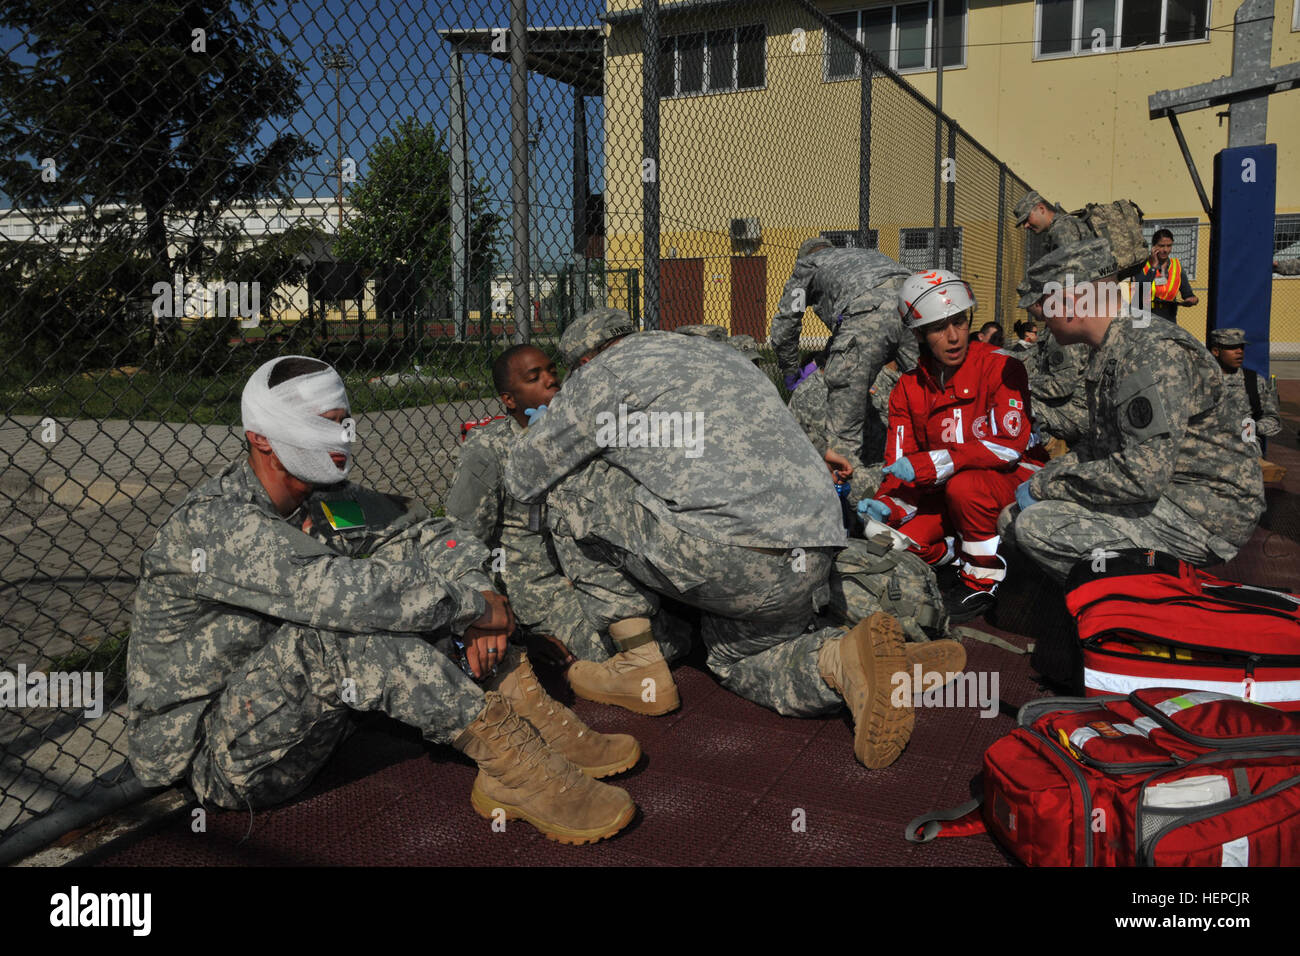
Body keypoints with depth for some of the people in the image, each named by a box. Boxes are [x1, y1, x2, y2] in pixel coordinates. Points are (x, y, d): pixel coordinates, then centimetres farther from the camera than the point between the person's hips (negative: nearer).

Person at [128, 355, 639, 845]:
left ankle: (534, 719, -15)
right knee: (338, 620, -35)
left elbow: (431, 532, 2)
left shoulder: (323, 501, -1)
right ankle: (512, 763, -30)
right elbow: (332, 591, -36)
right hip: (205, 755, -7)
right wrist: (472, 605, -28)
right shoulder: (210, 523, -25)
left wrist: (476, 594, -19)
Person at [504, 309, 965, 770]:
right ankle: (848, 658, 1)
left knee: (569, 488, 12)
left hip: (722, 553, -8)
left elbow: (523, 477, 14)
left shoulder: (608, 370, 8)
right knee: (740, 658, 32)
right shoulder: (715, 353, 29)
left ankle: (641, 670, 13)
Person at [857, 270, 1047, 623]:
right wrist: (885, 506, -24)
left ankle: (985, 581, -13)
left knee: (964, 485, -36)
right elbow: (901, 467, -2)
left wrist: (933, 463, -29)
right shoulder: (908, 389, 0)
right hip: (947, 493, 5)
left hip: (1016, 480, -4)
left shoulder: (1000, 367, -15)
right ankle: (967, 559, 9)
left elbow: (1009, 444, -25)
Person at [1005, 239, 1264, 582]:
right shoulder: (1107, 352, 11)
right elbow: (1098, 445, 20)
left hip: (1202, 515, -10)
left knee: (1037, 524, -25)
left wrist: (1045, 485, -18)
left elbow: (1142, 474, -28)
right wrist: (1041, 478, 5)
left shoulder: (1153, 352, -22)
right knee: (1016, 515, 7)